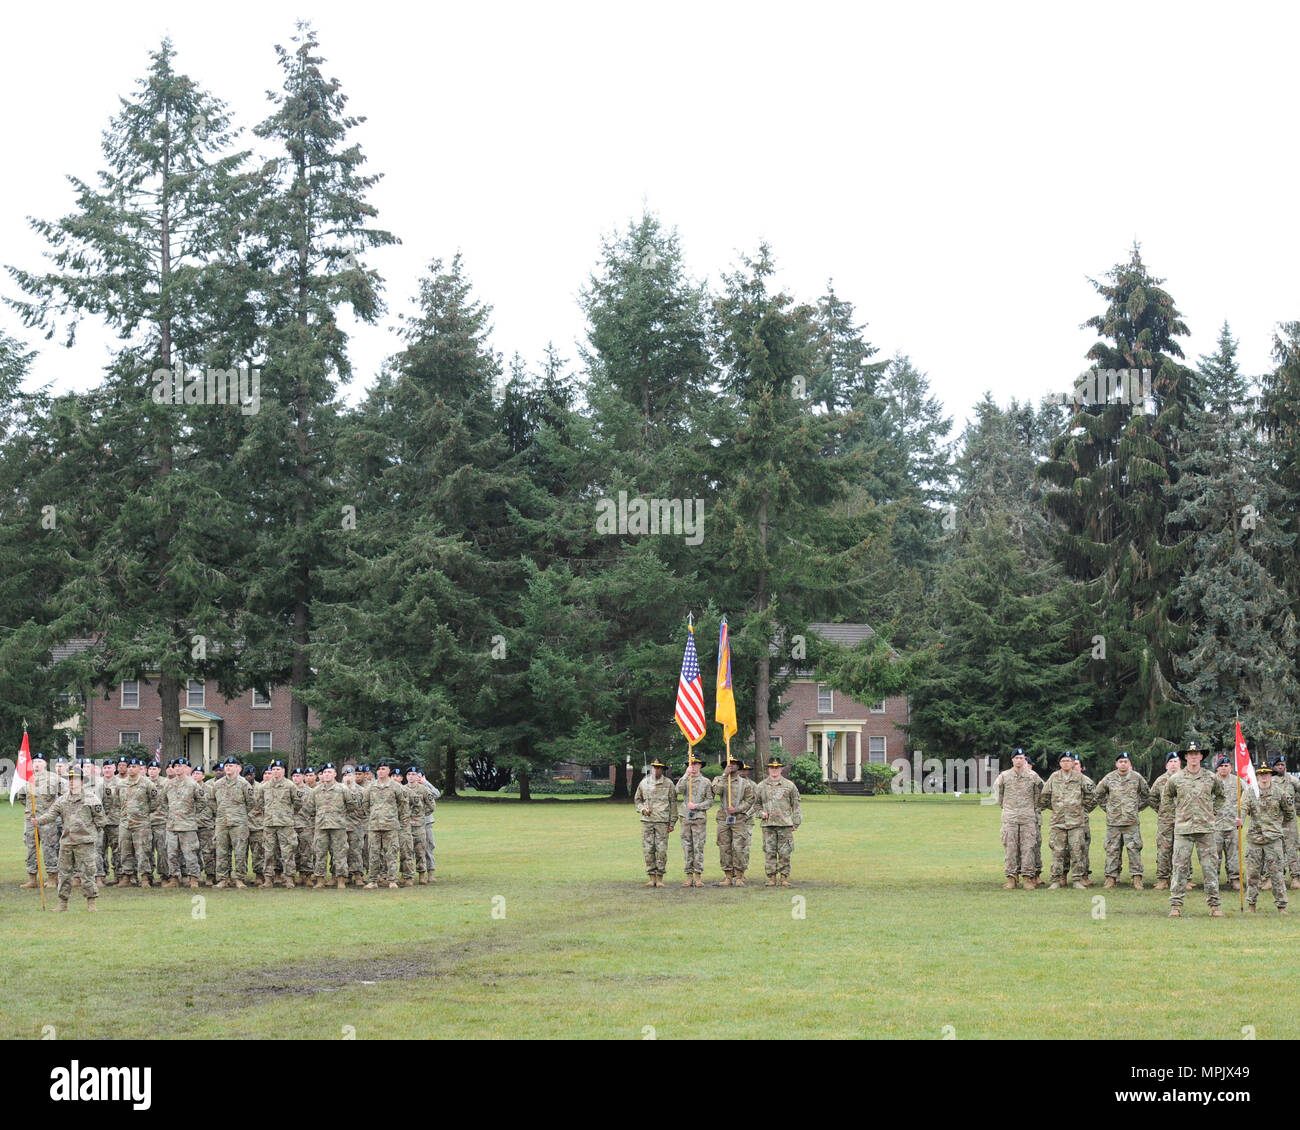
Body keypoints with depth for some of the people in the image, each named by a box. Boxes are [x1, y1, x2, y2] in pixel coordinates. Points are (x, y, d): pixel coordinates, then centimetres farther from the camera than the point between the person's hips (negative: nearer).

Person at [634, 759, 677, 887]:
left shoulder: (668, 784, 3)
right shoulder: (644, 783, 10)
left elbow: (673, 804, 5)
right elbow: (637, 800, 19)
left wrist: (672, 822, 0)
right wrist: (643, 809, -2)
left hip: (662, 822, -2)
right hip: (647, 821, 2)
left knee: (661, 850, -5)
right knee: (648, 850, 0)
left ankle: (660, 879, 0)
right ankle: (652, 878, 5)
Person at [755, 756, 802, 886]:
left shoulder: (789, 785, 8)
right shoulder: (761, 786, 11)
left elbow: (795, 806, 10)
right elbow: (756, 803, 21)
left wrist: (795, 823, 4)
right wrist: (761, 813, 1)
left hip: (785, 824, -1)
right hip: (768, 824, 1)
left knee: (785, 853, -2)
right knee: (769, 852, -2)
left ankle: (784, 877, 3)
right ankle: (771, 877, 2)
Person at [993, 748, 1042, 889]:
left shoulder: (1033, 776, 5)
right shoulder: (1004, 776, 5)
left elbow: (1039, 792, 19)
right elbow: (997, 788, 20)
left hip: (1028, 816, 0)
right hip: (1009, 816, 0)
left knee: (1028, 846, -5)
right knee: (1010, 847, -3)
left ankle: (1028, 877, -3)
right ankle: (1011, 877, -1)